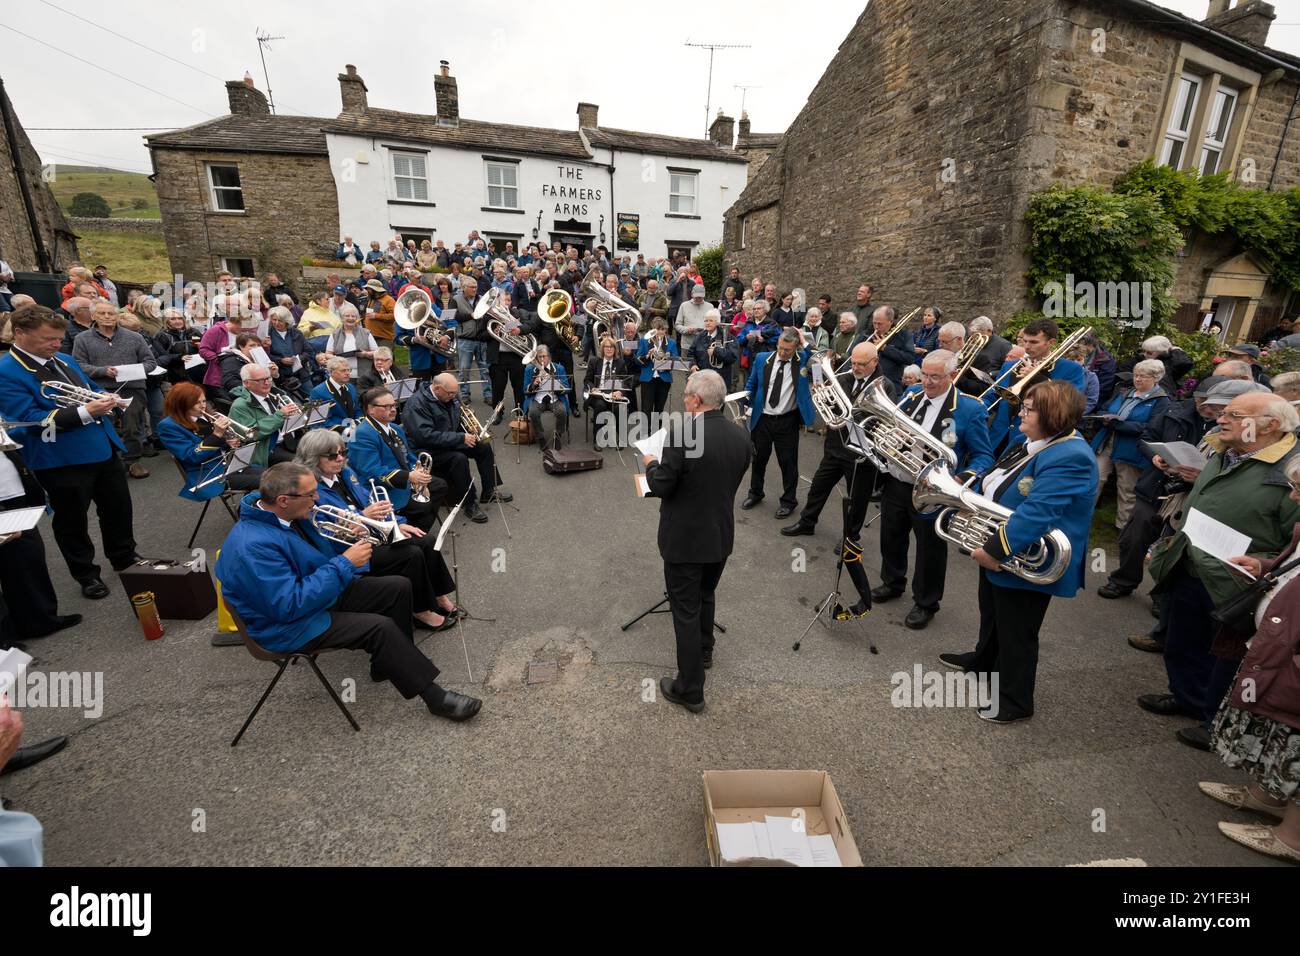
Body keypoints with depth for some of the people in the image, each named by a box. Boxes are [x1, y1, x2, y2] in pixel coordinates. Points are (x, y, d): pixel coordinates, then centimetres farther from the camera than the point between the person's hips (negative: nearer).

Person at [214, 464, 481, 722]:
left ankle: (391, 662, 19)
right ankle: (436, 698, -14)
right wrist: (344, 563, -28)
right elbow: (290, 606, -32)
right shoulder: (253, 546, -32)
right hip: (288, 624, -9)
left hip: (321, 591, 10)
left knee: (399, 587, 4)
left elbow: (315, 552, 15)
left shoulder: (283, 514, -3)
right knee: (380, 627, -26)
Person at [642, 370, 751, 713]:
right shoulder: (740, 438, -2)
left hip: (684, 538, -6)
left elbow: (660, 485, -19)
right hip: (721, 535, 7)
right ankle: (704, 652, 50)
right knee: (706, 596, 28)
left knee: (686, 611, 6)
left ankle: (690, 690, 17)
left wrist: (651, 463, 2)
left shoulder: (682, 434, -23)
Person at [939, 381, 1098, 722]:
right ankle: (984, 661, 52)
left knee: (1016, 633, 8)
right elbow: (997, 482, 16)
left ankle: (1015, 701, 28)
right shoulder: (1035, 441, 3)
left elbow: (1034, 514, -34)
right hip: (996, 550, 10)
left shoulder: (1069, 459, -28)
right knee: (992, 615, 29)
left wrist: (993, 551, -32)